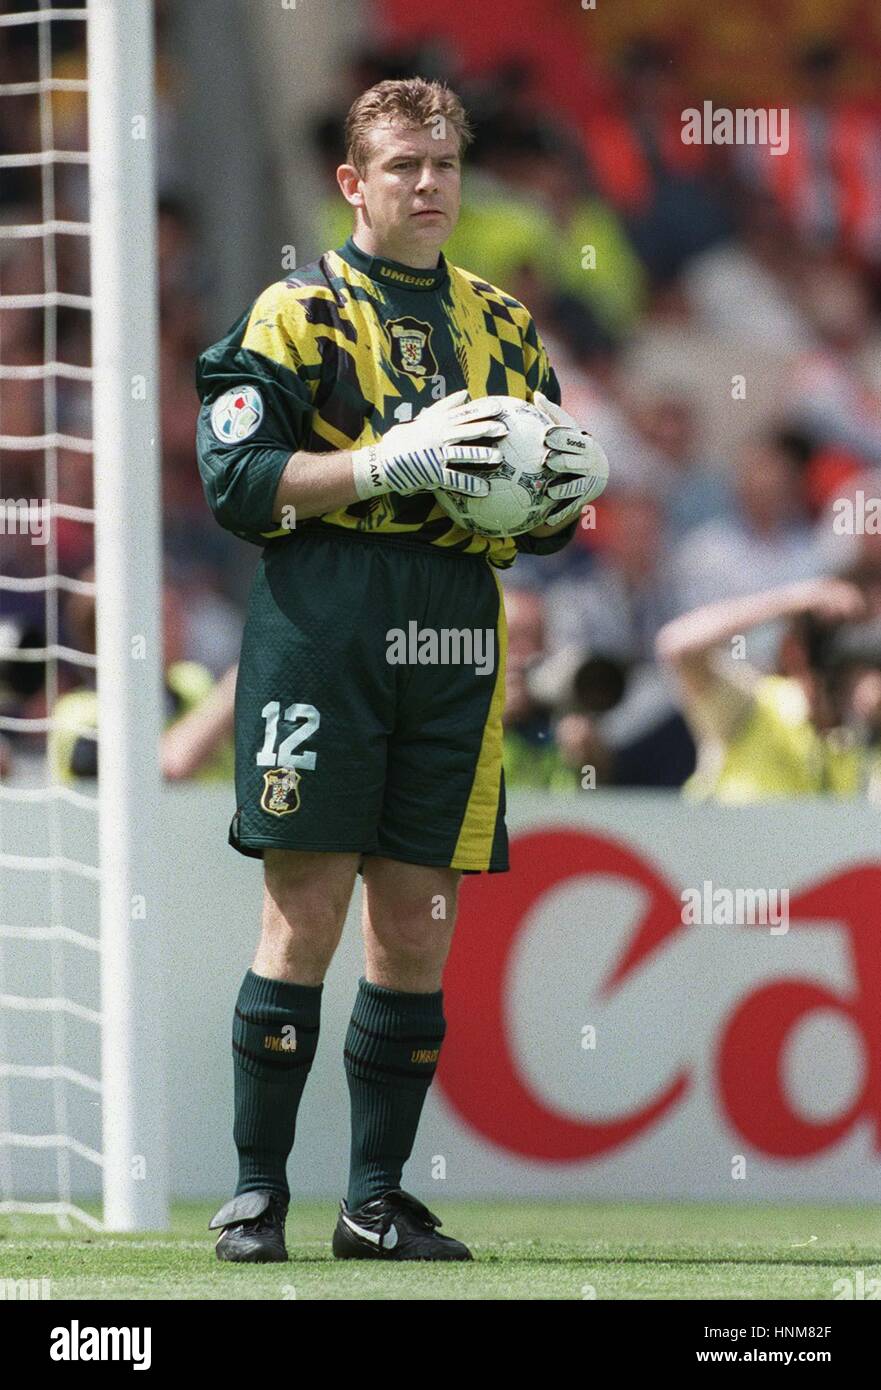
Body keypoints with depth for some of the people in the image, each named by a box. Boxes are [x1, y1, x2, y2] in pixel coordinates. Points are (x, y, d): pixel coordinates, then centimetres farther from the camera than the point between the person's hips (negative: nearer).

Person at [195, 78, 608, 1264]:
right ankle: (257, 1194, -1)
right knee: (306, 915, -7)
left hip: (456, 646, 5)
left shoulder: (504, 327, 19)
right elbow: (237, 478, -8)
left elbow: (543, 519, 23)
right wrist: (392, 463, -16)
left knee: (418, 930, 4)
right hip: (322, 625, -5)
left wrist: (578, 482, 0)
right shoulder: (299, 312, 2)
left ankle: (378, 1199, 11)